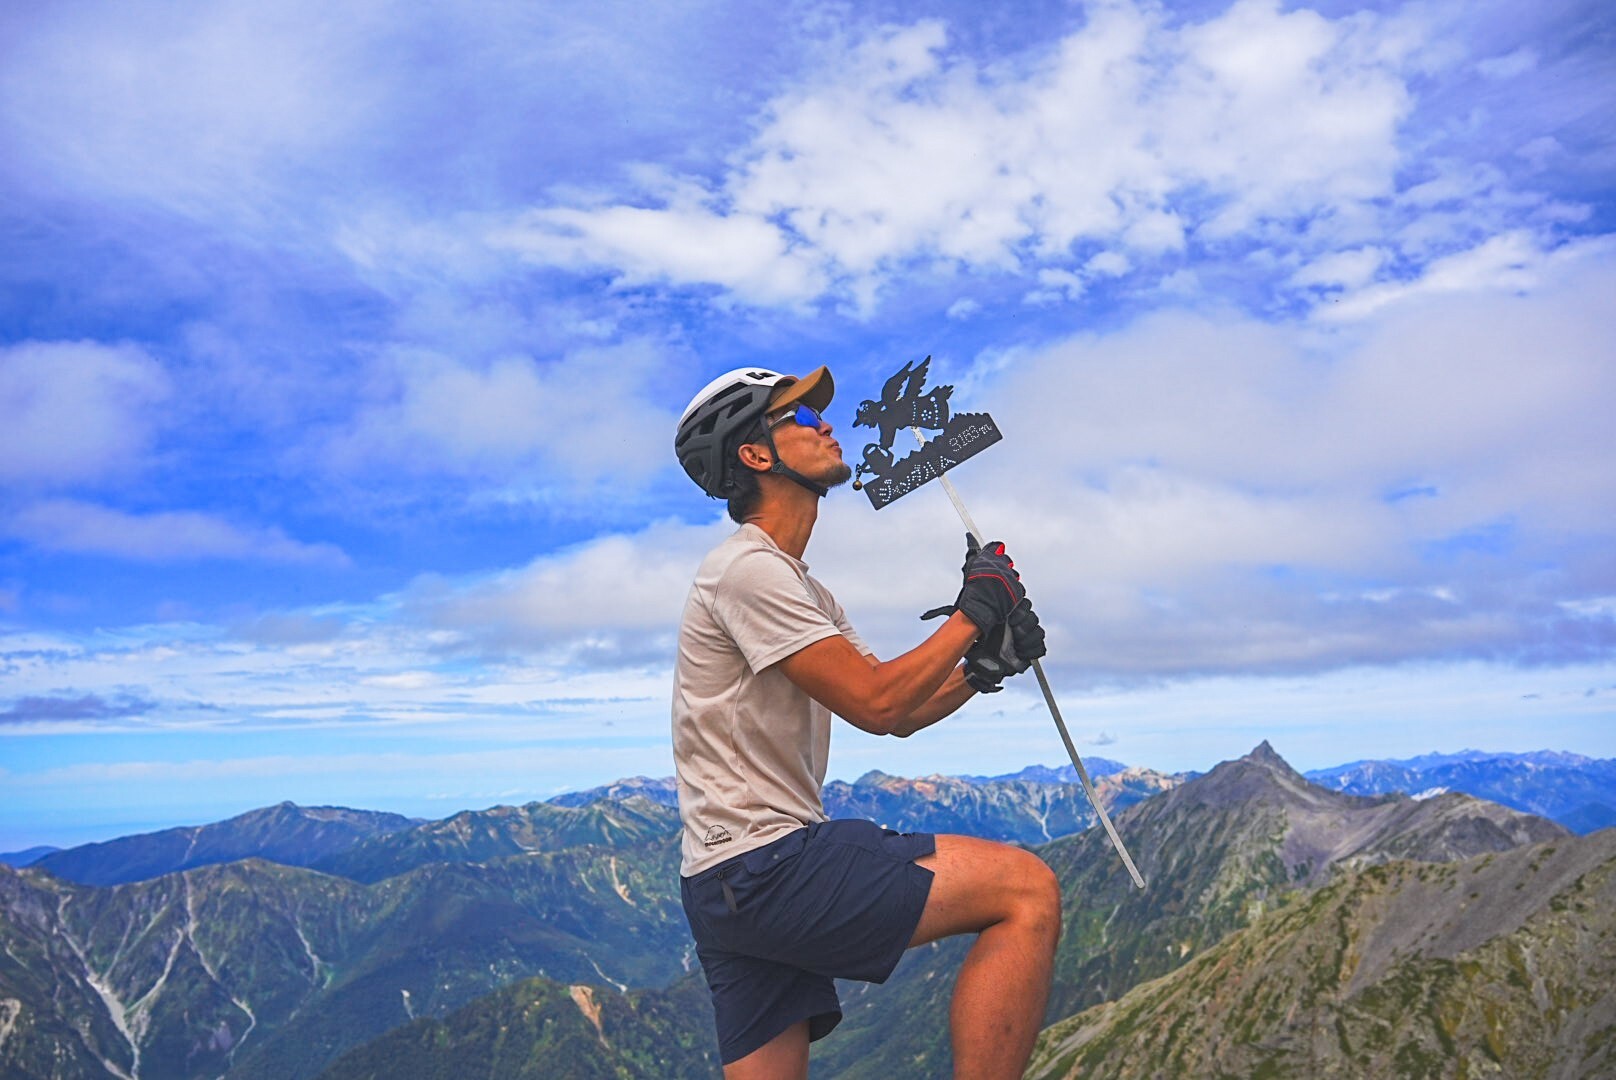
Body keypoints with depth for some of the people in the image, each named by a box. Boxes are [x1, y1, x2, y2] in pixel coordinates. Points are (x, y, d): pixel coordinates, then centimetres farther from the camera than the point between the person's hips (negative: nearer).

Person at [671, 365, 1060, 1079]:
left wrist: (986, 666, 1)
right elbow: (875, 703, -18)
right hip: (763, 867, -10)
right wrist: (974, 612, -7)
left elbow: (902, 714, 17)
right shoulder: (748, 568, -12)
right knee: (1026, 891, -13)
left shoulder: (801, 589, 20)